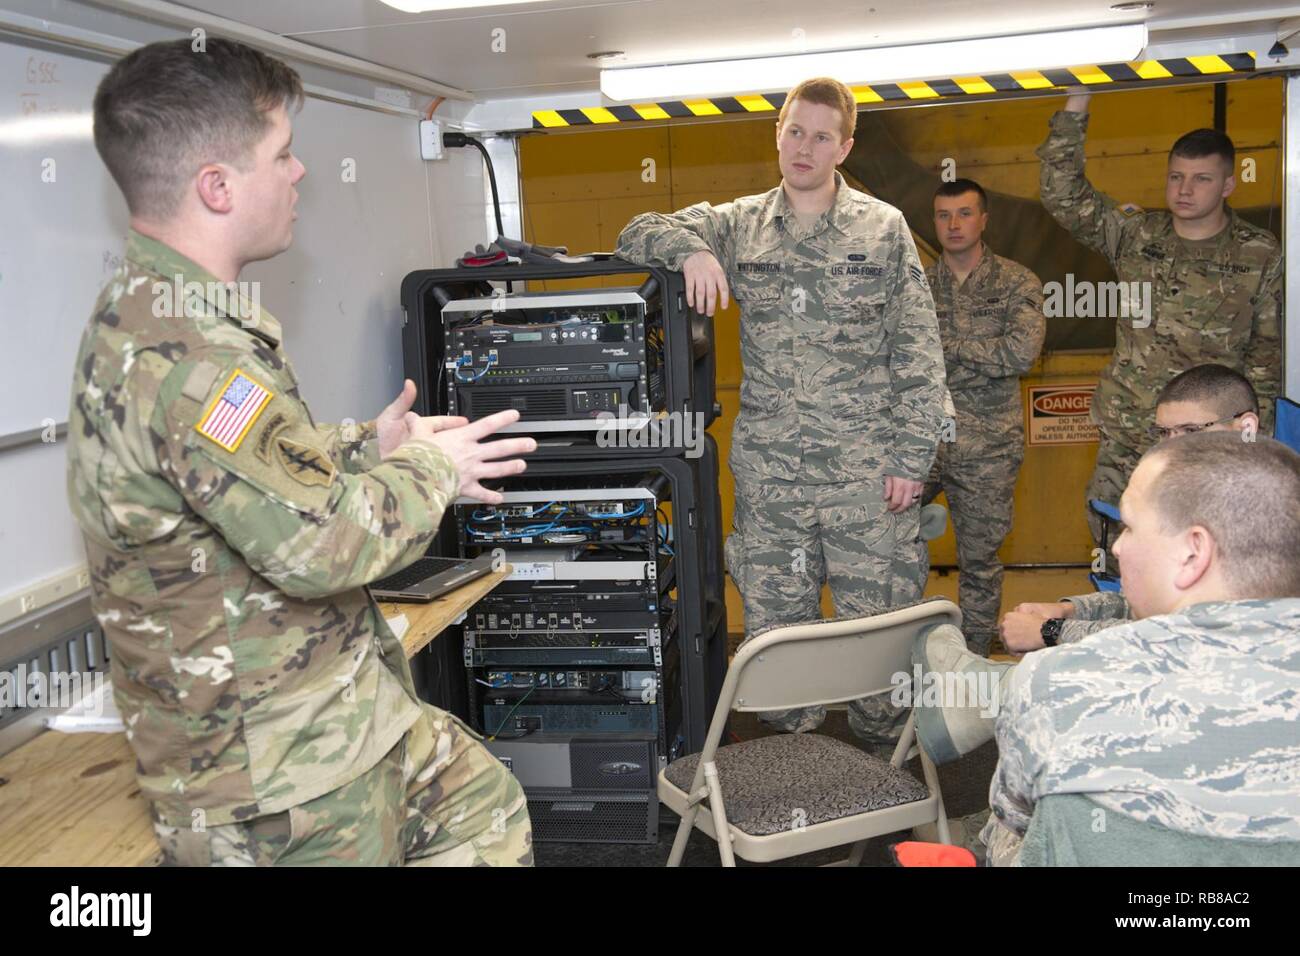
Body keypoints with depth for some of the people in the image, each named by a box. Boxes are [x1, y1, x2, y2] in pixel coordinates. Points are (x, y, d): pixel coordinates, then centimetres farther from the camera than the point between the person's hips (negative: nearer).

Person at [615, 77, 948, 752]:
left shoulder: (884, 228, 4)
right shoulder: (738, 226, 10)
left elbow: (919, 355, 1)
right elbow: (638, 237, 11)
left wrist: (910, 458, -6)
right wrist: (689, 247, -11)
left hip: (867, 471, -2)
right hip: (768, 474, 2)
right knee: (773, 631, 8)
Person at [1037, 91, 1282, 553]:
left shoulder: (1262, 257, 1)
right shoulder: (1135, 235, 5)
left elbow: (1269, 349, 5)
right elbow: (1062, 193, -2)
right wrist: (1076, 103, -8)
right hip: (1126, 436, 2)